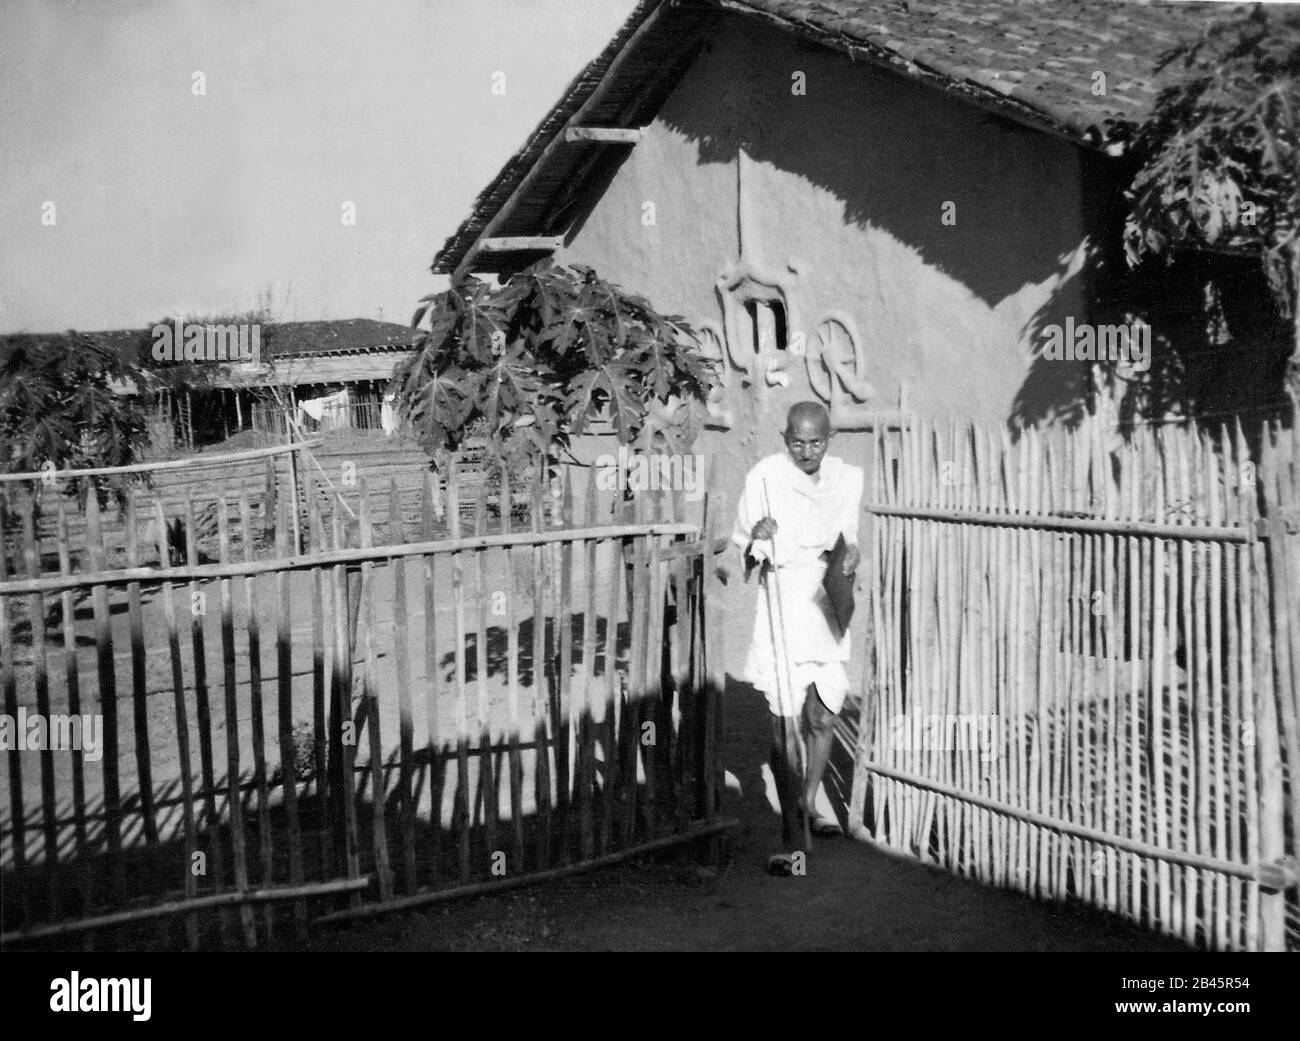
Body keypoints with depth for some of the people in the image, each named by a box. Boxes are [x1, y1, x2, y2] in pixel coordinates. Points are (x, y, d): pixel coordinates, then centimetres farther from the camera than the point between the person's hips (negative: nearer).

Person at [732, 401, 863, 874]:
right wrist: (757, 540, -26)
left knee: (823, 720, 14)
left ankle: (808, 805, 39)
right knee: (785, 727, -6)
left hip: (829, 611, 4)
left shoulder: (848, 478, 3)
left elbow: (854, 538, 14)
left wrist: (854, 552, -9)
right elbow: (744, 562, -4)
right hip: (782, 611, -4)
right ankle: (791, 839, -1)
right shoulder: (764, 479, -9)